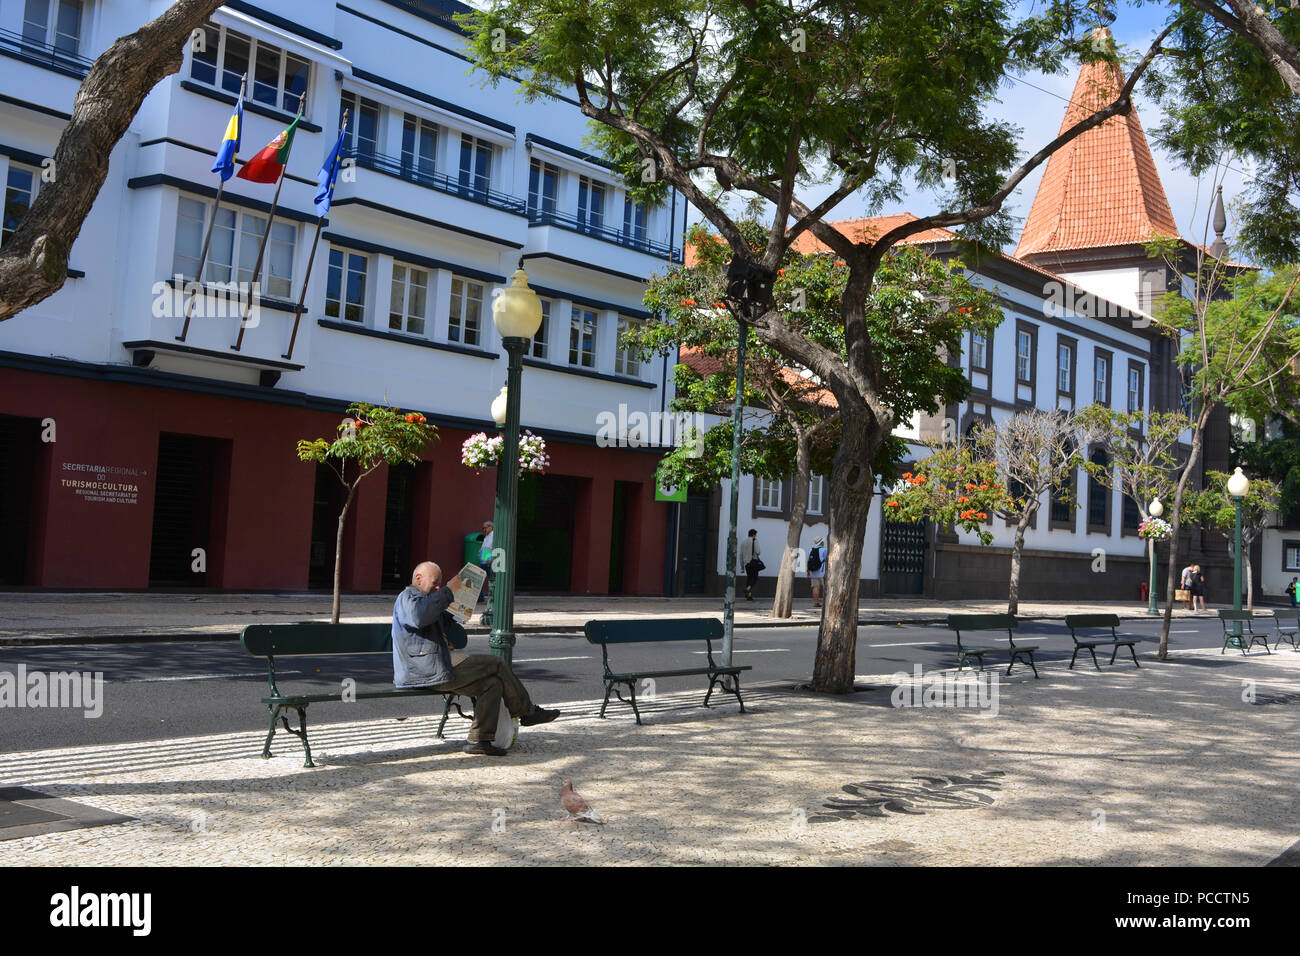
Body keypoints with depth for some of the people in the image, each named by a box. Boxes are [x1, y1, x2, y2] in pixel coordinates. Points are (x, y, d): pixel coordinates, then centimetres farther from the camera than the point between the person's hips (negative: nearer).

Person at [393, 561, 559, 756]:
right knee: (497, 664, -7)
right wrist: (448, 590, -24)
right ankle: (527, 712, 7)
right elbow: (420, 616, -30)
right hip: (429, 671, -11)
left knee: (493, 683, 2)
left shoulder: (421, 598, 29)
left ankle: (479, 739, -3)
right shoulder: (407, 597, -6)